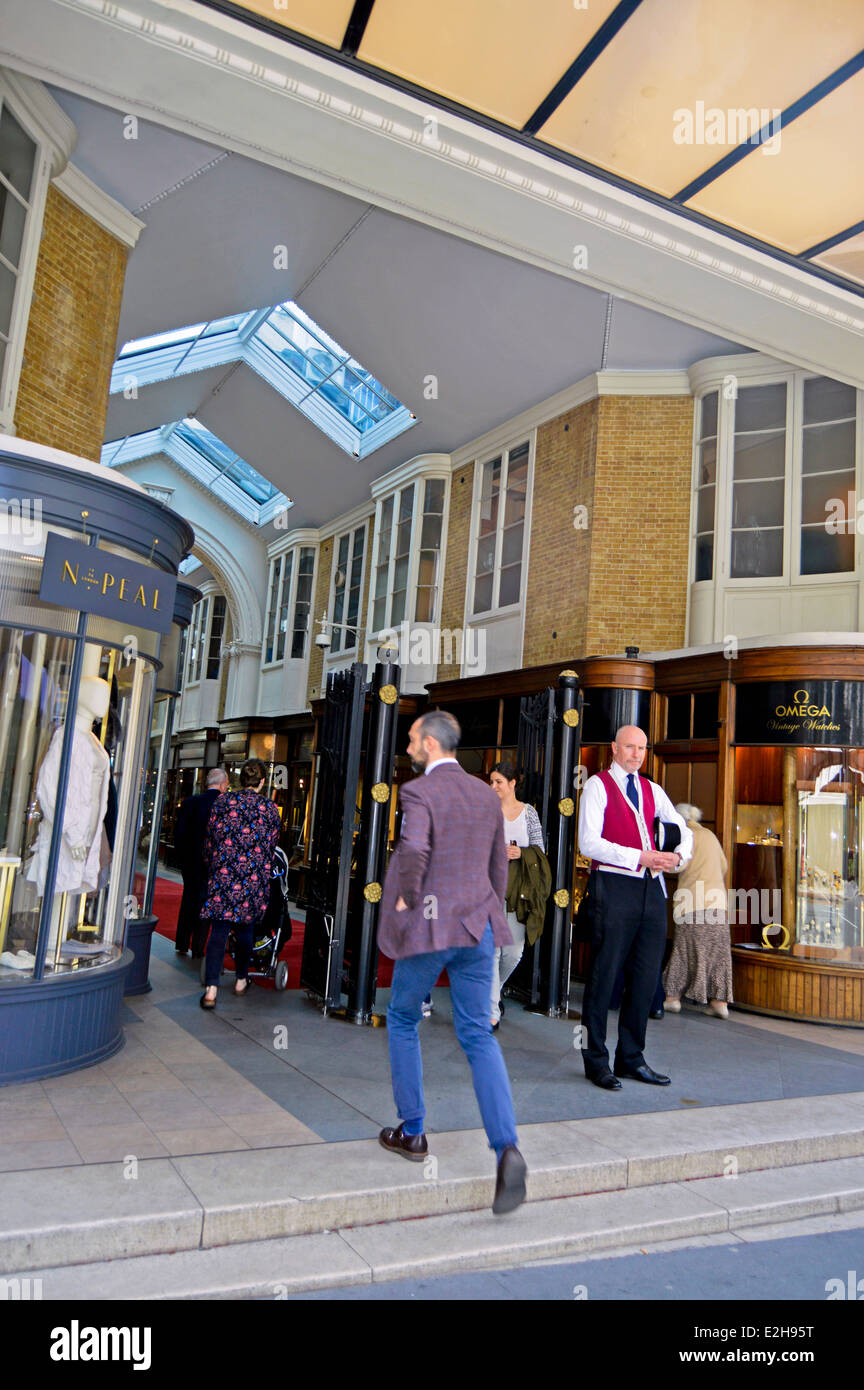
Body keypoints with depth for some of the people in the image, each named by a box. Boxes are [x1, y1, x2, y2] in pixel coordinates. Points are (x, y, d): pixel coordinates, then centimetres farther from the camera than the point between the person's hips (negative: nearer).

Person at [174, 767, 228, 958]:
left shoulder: (189, 802, -2)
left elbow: (179, 832, 0)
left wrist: (182, 856, 10)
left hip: (190, 861, 4)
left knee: (188, 899, 18)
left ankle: (182, 944, 25)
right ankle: (197, 949, 8)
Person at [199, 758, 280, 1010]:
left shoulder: (223, 801, 3)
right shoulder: (269, 808, 2)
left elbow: (210, 838, 7)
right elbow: (271, 845, 9)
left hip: (222, 876, 0)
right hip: (254, 880, 0)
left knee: (219, 931, -1)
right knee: (245, 929, 15)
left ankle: (211, 989, -10)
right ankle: (241, 980, 29)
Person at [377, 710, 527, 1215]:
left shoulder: (419, 791, -11)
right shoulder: (487, 794, 9)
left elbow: (413, 849, -30)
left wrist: (407, 898, -13)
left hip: (427, 927, -5)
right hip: (477, 927, 5)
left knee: (403, 1021, 18)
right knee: (479, 1036, 8)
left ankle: (413, 1131, 28)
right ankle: (507, 1147, -6)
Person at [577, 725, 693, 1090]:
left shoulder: (652, 791, 17)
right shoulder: (598, 786, -1)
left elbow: (683, 831, 20)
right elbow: (589, 843, -11)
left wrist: (677, 856, -3)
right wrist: (639, 857, -17)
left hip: (651, 888, 6)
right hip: (613, 886, -6)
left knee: (646, 978, 9)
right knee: (604, 975, -1)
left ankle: (631, 1058, 22)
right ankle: (596, 1061, 12)